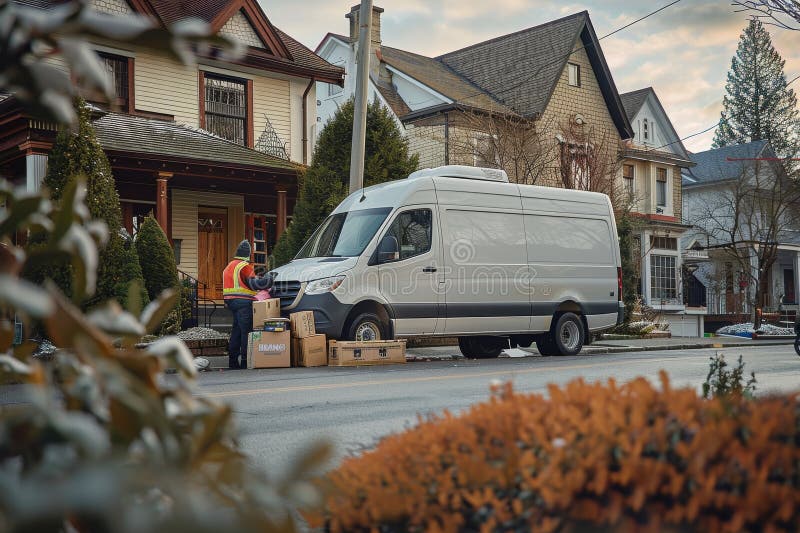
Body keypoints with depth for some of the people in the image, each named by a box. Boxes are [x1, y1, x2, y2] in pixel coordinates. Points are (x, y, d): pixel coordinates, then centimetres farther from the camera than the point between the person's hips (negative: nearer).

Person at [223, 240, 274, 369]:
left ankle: (233, 361, 15)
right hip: (243, 302, -9)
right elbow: (254, 284, -13)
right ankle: (245, 361, -10)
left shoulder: (229, 266, 19)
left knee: (236, 331, 14)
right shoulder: (244, 266, -10)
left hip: (231, 300, 9)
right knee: (246, 331, -7)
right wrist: (268, 278, -2)